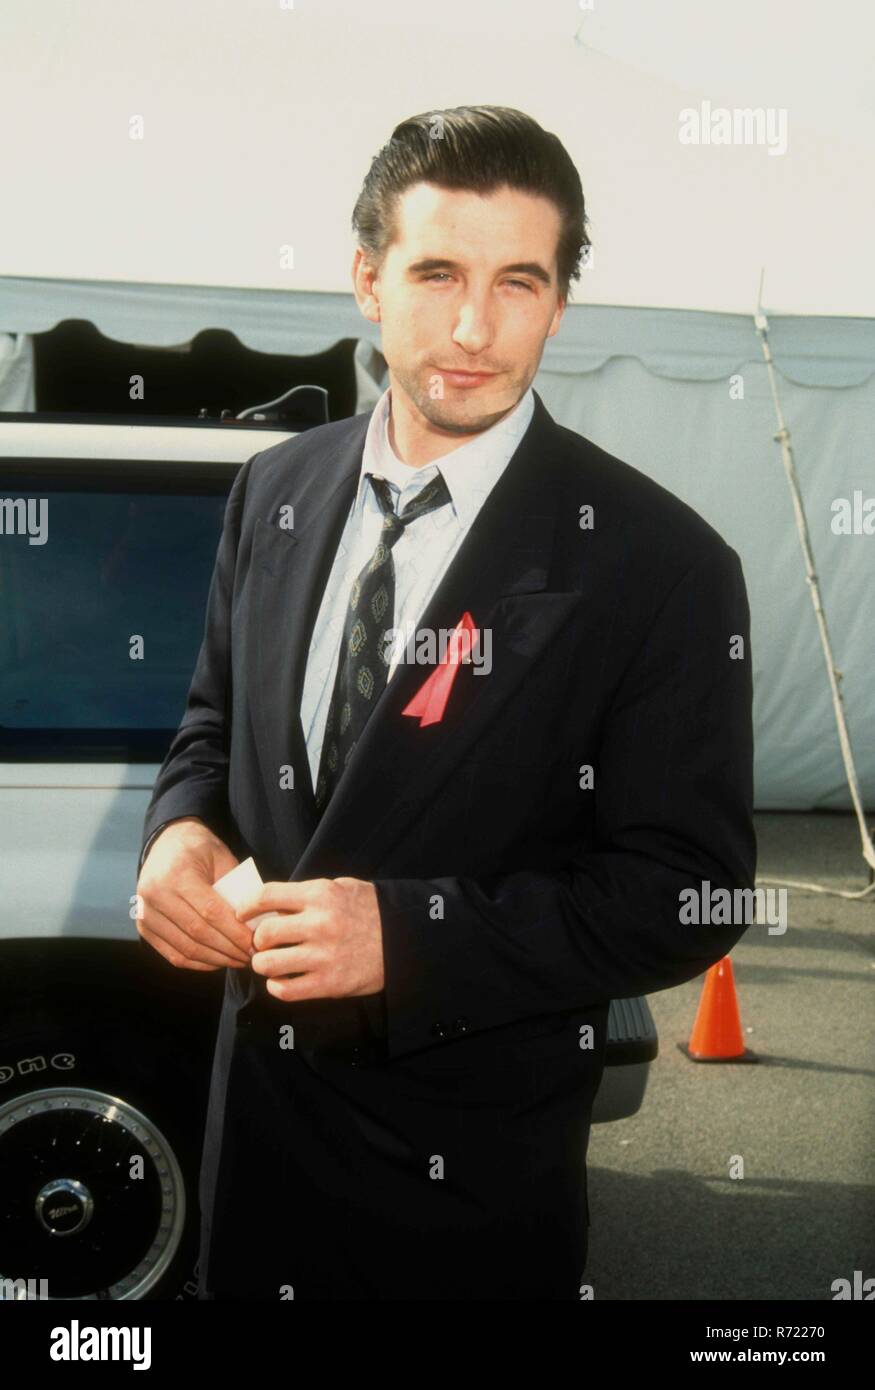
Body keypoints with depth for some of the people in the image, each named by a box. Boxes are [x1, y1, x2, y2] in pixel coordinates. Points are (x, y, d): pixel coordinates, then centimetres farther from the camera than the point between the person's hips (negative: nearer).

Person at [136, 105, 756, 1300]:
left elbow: (688, 891, -16)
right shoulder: (275, 492, 0)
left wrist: (407, 934, -25)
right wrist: (181, 831, -9)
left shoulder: (657, 565, -17)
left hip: (473, 1163, -4)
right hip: (258, 1100, 5)